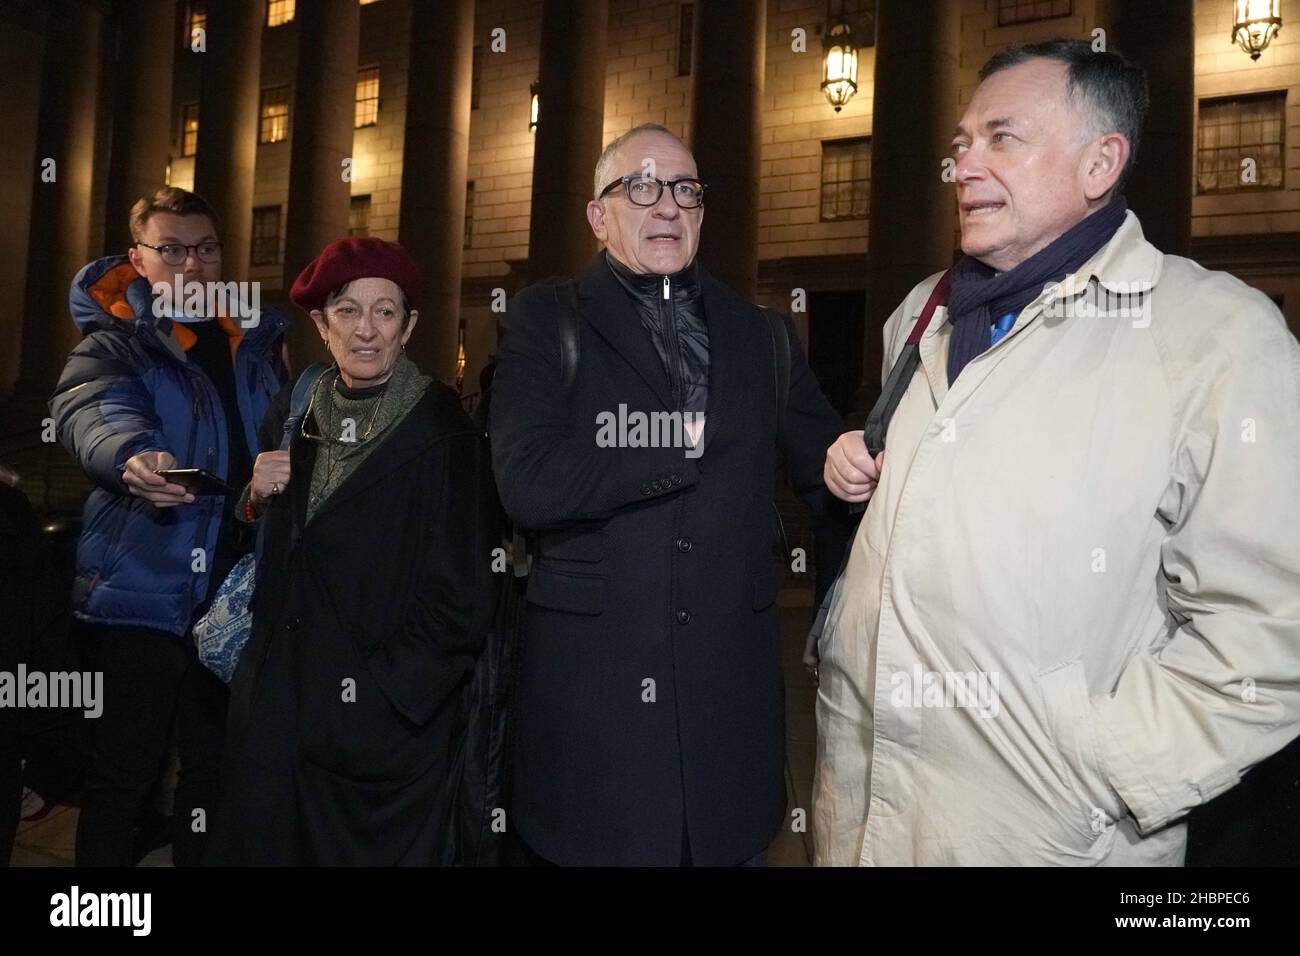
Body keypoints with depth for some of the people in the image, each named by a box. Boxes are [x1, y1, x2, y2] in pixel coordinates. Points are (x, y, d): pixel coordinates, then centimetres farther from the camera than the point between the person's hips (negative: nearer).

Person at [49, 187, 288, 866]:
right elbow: (99, 420, -25)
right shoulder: (114, 346, -3)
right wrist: (133, 461, -46)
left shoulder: (256, 342, 10)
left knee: (216, 765, 16)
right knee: (123, 772, 5)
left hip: (236, 596, 4)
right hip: (142, 592, -4)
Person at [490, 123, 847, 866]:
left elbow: (831, 473, 13)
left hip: (732, 693, 3)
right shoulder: (547, 323, -1)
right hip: (592, 687, -2)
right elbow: (530, 484, -16)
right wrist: (693, 441, -12)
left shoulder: (760, 336, 9)